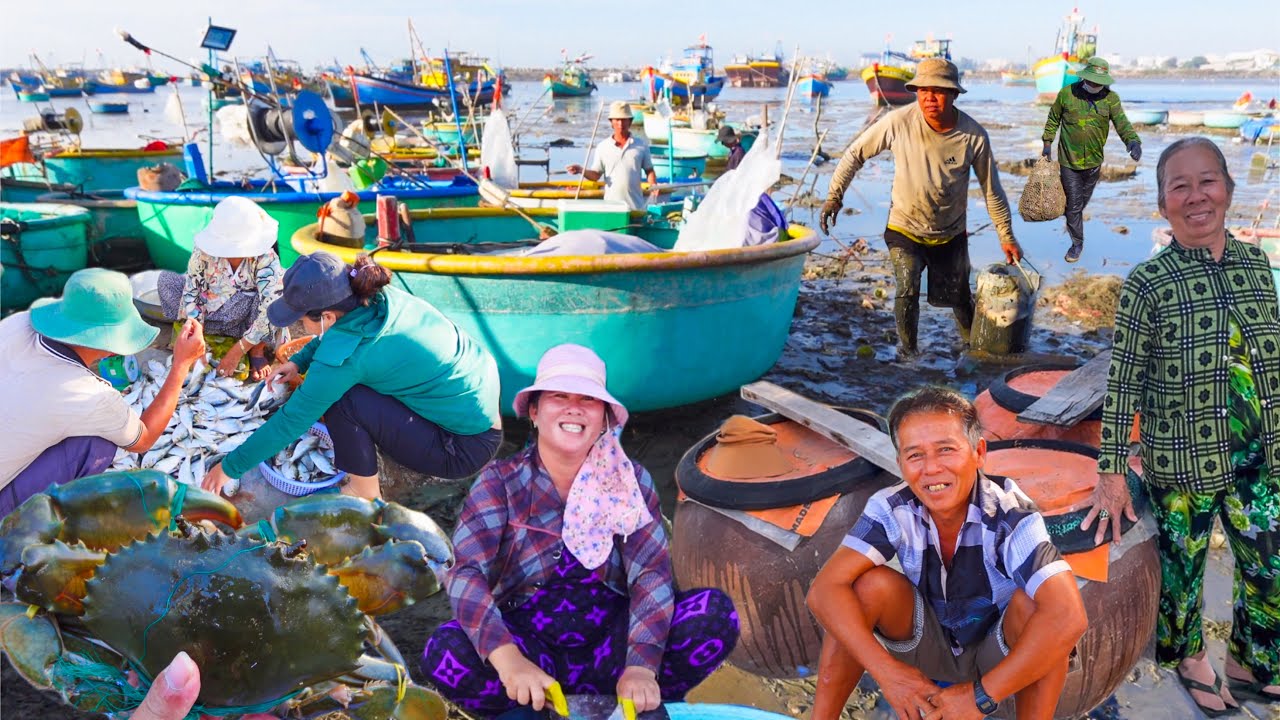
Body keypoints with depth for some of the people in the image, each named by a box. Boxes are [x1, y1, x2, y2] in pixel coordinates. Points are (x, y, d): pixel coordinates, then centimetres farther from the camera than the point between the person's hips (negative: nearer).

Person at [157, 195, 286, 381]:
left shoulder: (266, 259, -27)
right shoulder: (205, 250, -20)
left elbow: (271, 309, -34)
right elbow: (191, 292, -18)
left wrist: (237, 351, -35)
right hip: (209, 313, 2)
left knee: (282, 284, -31)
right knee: (165, 280, -18)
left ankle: (258, 349, -11)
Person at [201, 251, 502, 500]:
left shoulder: (344, 357, -25)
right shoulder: (378, 298, -5)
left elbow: (290, 421, -15)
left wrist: (229, 466, -3)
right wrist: (299, 361, 10)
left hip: (466, 449, -8)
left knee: (339, 398, -15)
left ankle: (364, 493, 2)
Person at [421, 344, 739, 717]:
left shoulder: (630, 480, -3)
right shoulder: (500, 483, -8)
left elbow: (652, 573, -12)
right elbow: (466, 573, -21)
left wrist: (640, 667, -29)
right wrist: (509, 660, -38)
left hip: (610, 640, 1)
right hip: (529, 640, -1)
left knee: (716, 614, -20)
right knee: (445, 653, -32)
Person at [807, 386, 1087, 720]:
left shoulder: (1011, 517, -29)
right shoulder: (893, 509, -21)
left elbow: (1068, 617, -42)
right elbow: (825, 590, -28)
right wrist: (886, 671, -36)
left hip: (997, 655, -2)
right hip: (928, 645, 2)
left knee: (1032, 605, -32)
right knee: (870, 585, -25)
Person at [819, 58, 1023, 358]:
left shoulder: (974, 136, -17)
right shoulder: (899, 122, -21)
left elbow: (992, 190, -6)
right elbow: (856, 153, -7)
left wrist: (1007, 236, -1)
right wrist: (834, 195, -10)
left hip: (951, 234, 1)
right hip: (905, 229, -1)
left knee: (959, 297, 13)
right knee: (907, 291, -19)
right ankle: (908, 351, 6)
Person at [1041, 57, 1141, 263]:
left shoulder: (1111, 98, -6)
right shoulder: (1067, 93, -8)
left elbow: (1122, 123, -17)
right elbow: (1053, 119, 6)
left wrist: (1133, 141, -34)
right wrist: (1048, 142, 5)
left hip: (1094, 161, 2)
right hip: (1069, 160, -2)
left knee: (1084, 199, 22)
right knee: (1073, 203, -1)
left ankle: (1073, 221, 50)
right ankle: (1077, 242, 13)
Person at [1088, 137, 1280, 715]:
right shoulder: (1146, 284, -13)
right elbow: (1123, 384, -11)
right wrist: (1110, 473, -11)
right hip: (1180, 463, -4)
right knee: (1182, 567, 13)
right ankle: (1187, 657, 41)